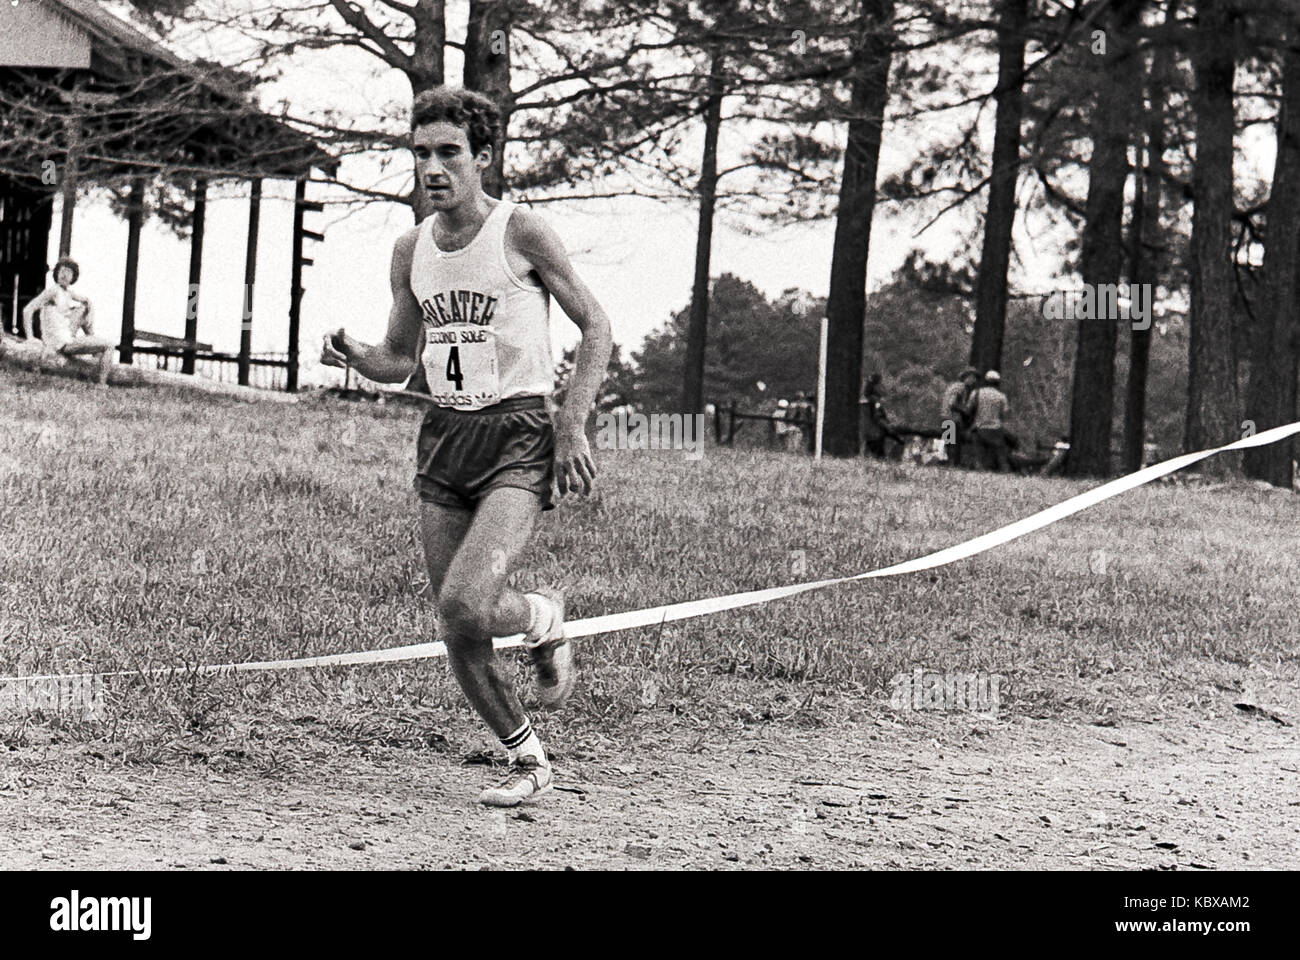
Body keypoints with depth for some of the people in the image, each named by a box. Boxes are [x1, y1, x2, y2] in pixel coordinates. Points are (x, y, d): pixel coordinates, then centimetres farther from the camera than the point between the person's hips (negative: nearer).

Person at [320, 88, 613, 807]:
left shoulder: (521, 232, -7)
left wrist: (572, 423, -12)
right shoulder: (410, 250, 9)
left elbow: (596, 329, -2)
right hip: (443, 435, 6)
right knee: (456, 630, 3)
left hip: (519, 436, -6)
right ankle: (528, 761, 22)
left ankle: (545, 619, 11)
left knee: (465, 604, -24)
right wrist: (352, 357, -4)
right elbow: (399, 360, 19)